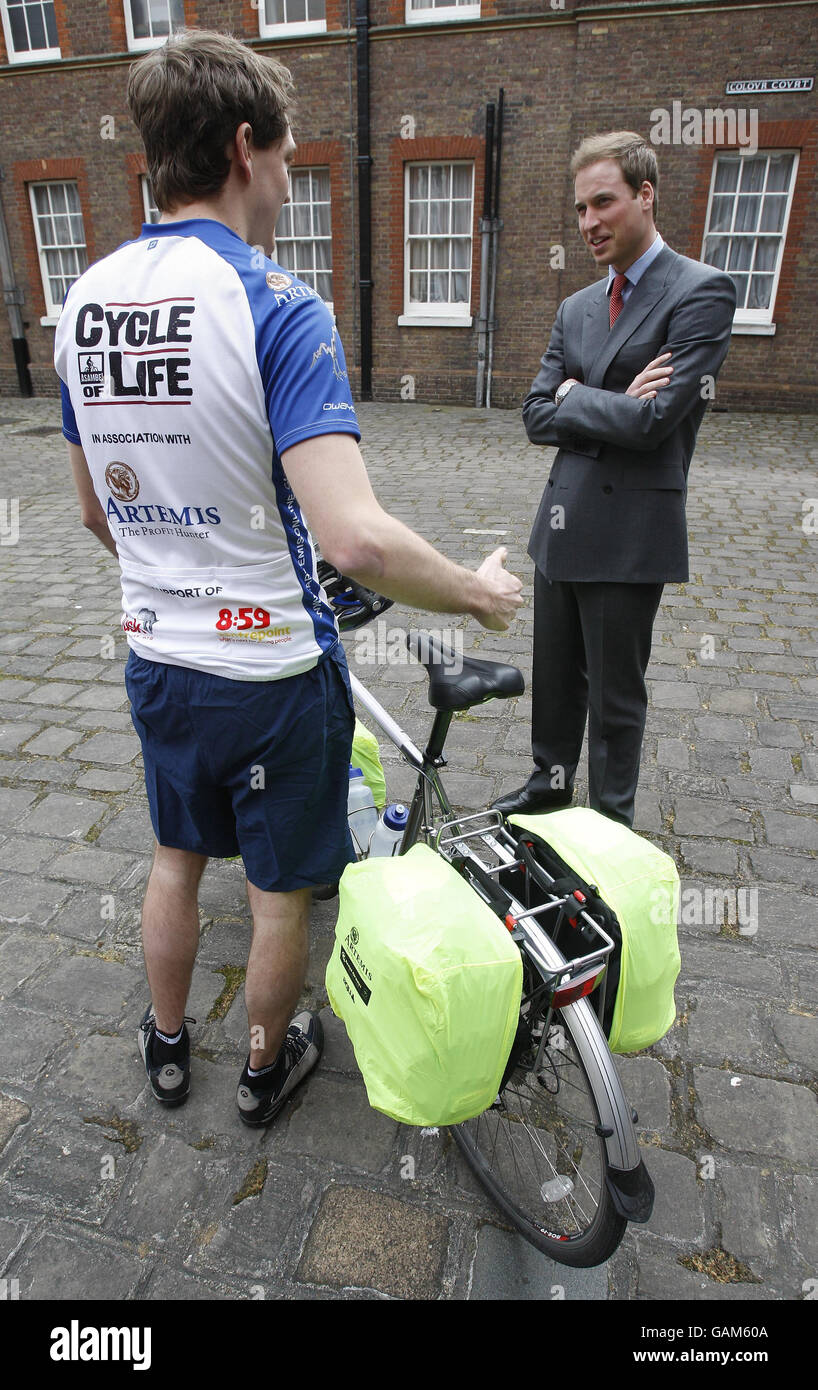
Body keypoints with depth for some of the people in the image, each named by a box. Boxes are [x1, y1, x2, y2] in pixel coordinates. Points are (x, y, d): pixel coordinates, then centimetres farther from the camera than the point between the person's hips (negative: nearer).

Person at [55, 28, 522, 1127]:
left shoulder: (84, 301, 3)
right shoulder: (277, 306, -19)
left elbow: (96, 512, 12)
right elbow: (356, 541, -31)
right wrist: (480, 594, -14)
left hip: (154, 657, 7)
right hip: (270, 670, -6)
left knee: (177, 856, 27)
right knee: (280, 889, 17)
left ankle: (166, 1045, 49)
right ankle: (269, 1064, 43)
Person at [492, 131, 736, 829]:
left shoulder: (702, 291, -8)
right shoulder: (577, 307, 14)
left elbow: (652, 419, -20)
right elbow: (536, 416, 5)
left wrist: (574, 395, -5)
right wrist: (612, 409, -10)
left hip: (630, 531, -7)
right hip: (564, 521, 7)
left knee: (615, 692, 7)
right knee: (555, 674, 19)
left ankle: (611, 825, 27)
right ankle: (551, 781, 41)